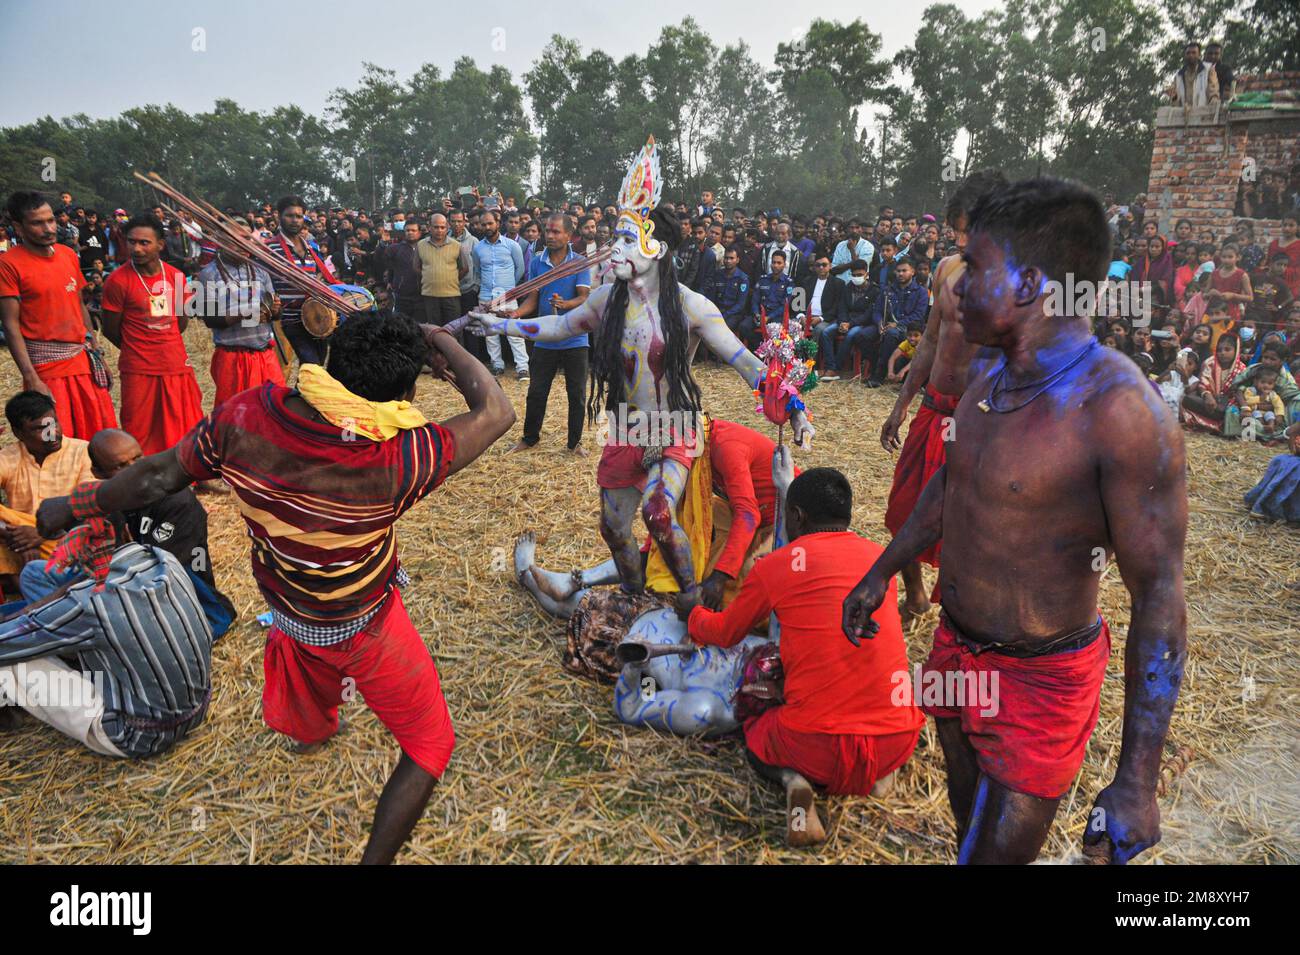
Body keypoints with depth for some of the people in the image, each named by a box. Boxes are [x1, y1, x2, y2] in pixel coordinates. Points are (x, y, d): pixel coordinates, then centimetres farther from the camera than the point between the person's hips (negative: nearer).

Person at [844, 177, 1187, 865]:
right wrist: (881, 573, 20)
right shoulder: (988, 371, -2)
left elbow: (1159, 596, -23)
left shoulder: (1122, 411, -26)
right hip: (956, 652, 7)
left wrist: (1136, 780, -22)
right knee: (970, 825, 25)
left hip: (1039, 681, -7)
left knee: (998, 848, 7)